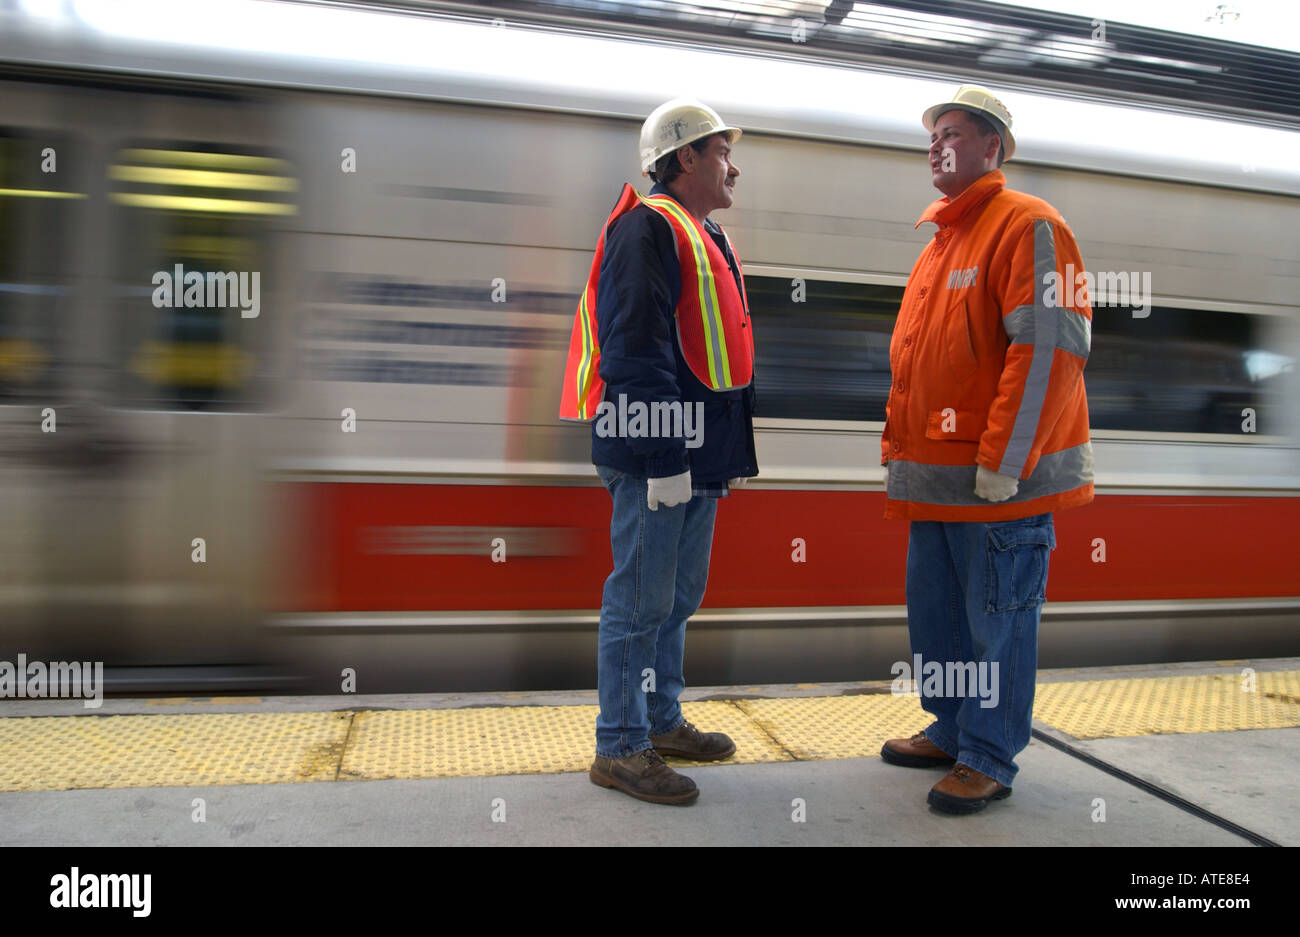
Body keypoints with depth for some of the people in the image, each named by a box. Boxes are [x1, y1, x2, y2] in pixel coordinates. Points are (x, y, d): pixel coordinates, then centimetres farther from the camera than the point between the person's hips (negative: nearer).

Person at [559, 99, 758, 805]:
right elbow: (636, 353, -19)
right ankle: (620, 747, 10)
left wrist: (731, 453, 21)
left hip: (700, 454, 10)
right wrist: (664, 458, -22)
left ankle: (661, 721, 31)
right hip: (657, 453, -10)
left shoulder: (707, 239, 22)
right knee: (641, 601, -2)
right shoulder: (647, 228, -10)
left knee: (680, 594, 17)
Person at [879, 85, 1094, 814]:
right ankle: (951, 732, 32)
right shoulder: (940, 243, 20)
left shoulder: (1028, 226, -8)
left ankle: (988, 760, 15)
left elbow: (1049, 350, -18)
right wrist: (898, 449, 18)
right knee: (935, 612, 16)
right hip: (934, 477, 9)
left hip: (1000, 480, -9)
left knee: (997, 620, 2)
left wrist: (1002, 461, -21)